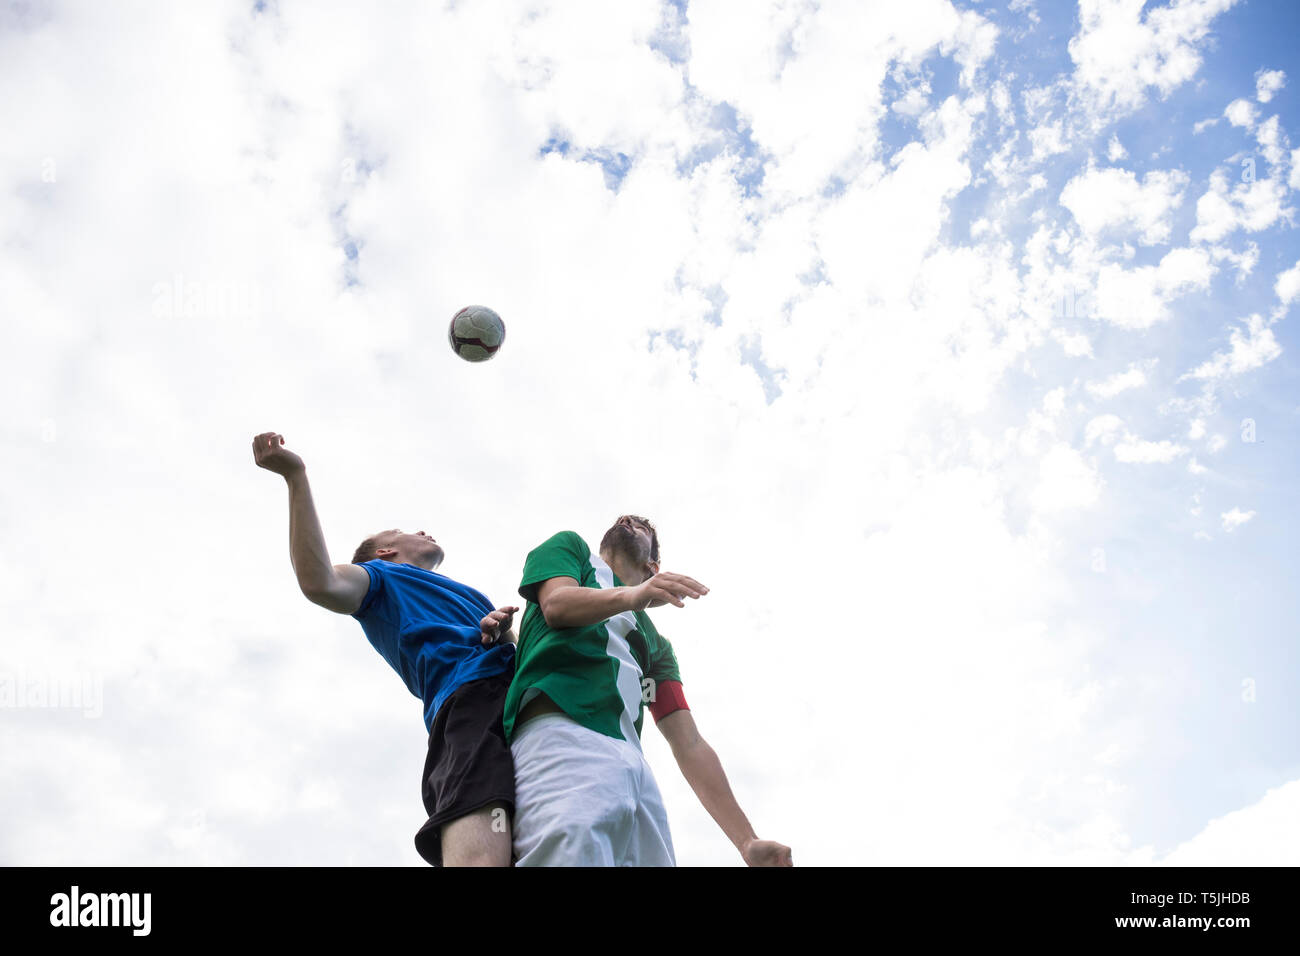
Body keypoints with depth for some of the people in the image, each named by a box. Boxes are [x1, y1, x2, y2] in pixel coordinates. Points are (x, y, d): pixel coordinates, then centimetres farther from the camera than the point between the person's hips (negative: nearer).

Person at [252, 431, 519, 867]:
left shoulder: (469, 596, 45)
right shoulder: (382, 577, 26)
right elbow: (320, 583, 1)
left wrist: (506, 632, 3)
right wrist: (296, 478, 2)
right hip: (472, 698, -7)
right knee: (478, 857, -33)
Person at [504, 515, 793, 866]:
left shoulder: (655, 642, 34)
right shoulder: (570, 547, 27)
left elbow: (690, 744, 24)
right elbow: (556, 604, 3)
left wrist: (749, 843, 14)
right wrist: (630, 596, -20)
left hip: (632, 760, 6)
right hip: (562, 732, -5)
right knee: (575, 849, -30)